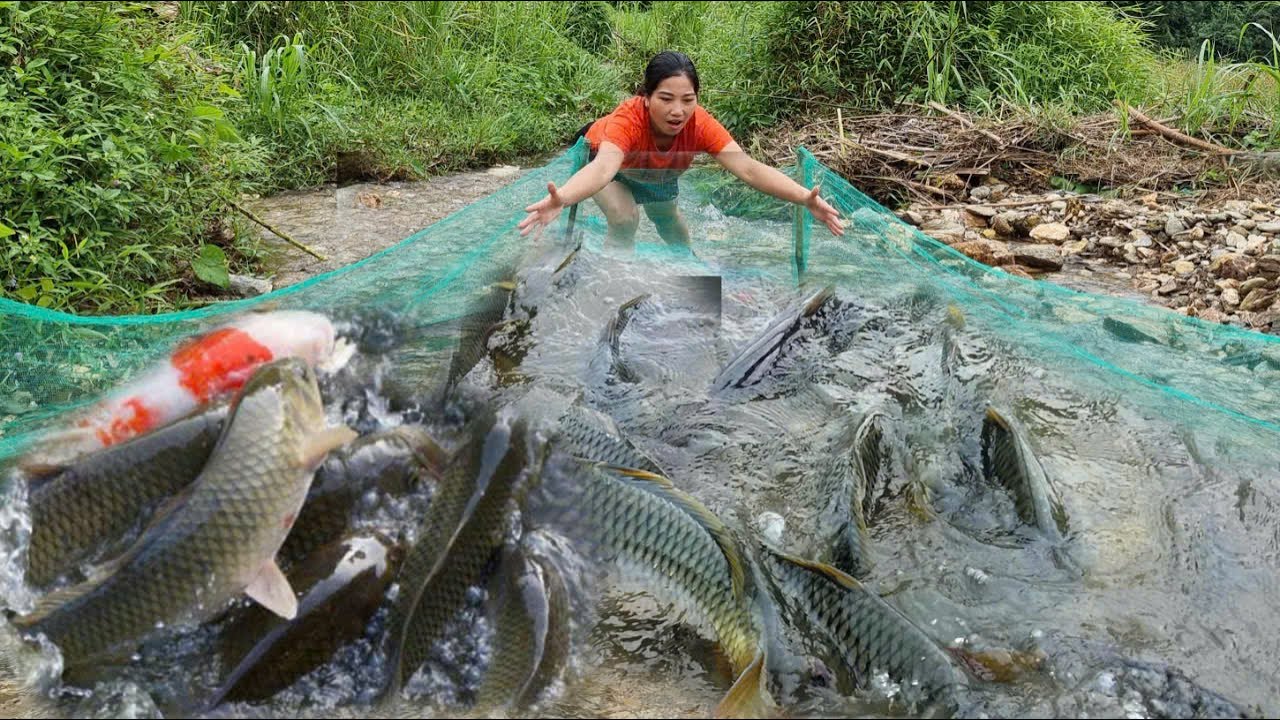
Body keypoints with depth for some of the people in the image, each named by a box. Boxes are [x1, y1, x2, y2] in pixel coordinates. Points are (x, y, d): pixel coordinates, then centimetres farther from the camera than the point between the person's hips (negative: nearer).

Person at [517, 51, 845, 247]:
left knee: (666, 214, 23)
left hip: (657, 171, 4)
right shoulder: (628, 119, -47)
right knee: (624, 217, -28)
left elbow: (748, 168, -47)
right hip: (604, 154, -4)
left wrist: (806, 198, -61)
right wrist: (560, 199, -86)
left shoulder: (700, 124, -37)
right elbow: (603, 168, -65)